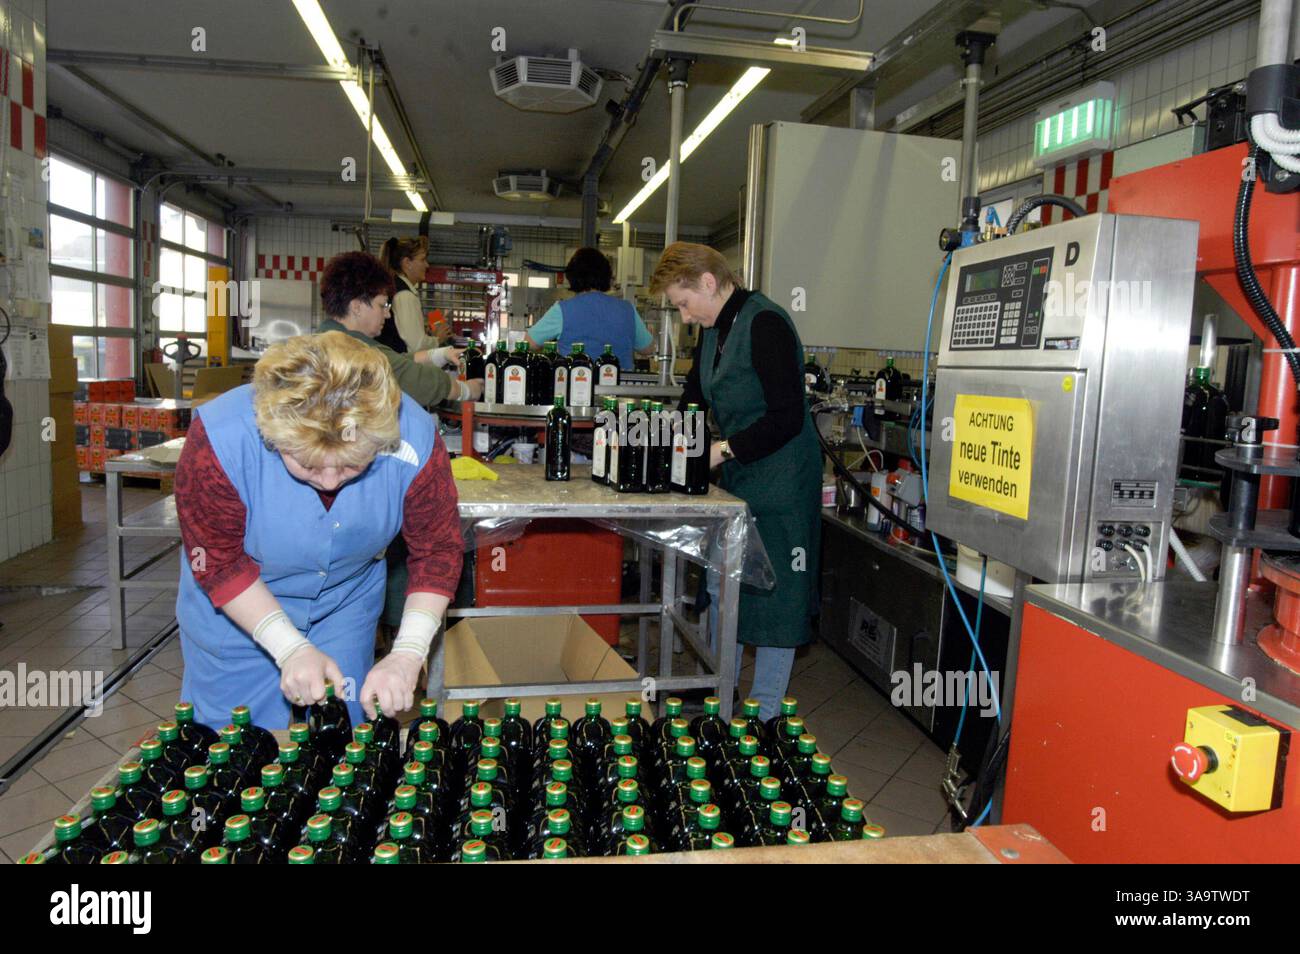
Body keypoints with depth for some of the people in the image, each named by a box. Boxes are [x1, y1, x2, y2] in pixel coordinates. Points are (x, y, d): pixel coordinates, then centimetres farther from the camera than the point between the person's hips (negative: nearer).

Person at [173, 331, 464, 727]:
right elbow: (219, 562, -21)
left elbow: (437, 550, -17)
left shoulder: (415, 440, -29)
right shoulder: (220, 441, -33)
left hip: (347, 603, 2)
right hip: (235, 606, -1)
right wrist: (291, 648, -29)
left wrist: (407, 654, -27)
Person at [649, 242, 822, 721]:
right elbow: (693, 398, 20)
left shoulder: (765, 324, -18)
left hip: (778, 483, -9)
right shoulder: (714, 329, 11)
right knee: (720, 586, 16)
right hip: (734, 481, 9)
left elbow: (787, 418, -23)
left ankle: (763, 716, 16)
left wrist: (723, 449, -21)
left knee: (771, 594, 2)